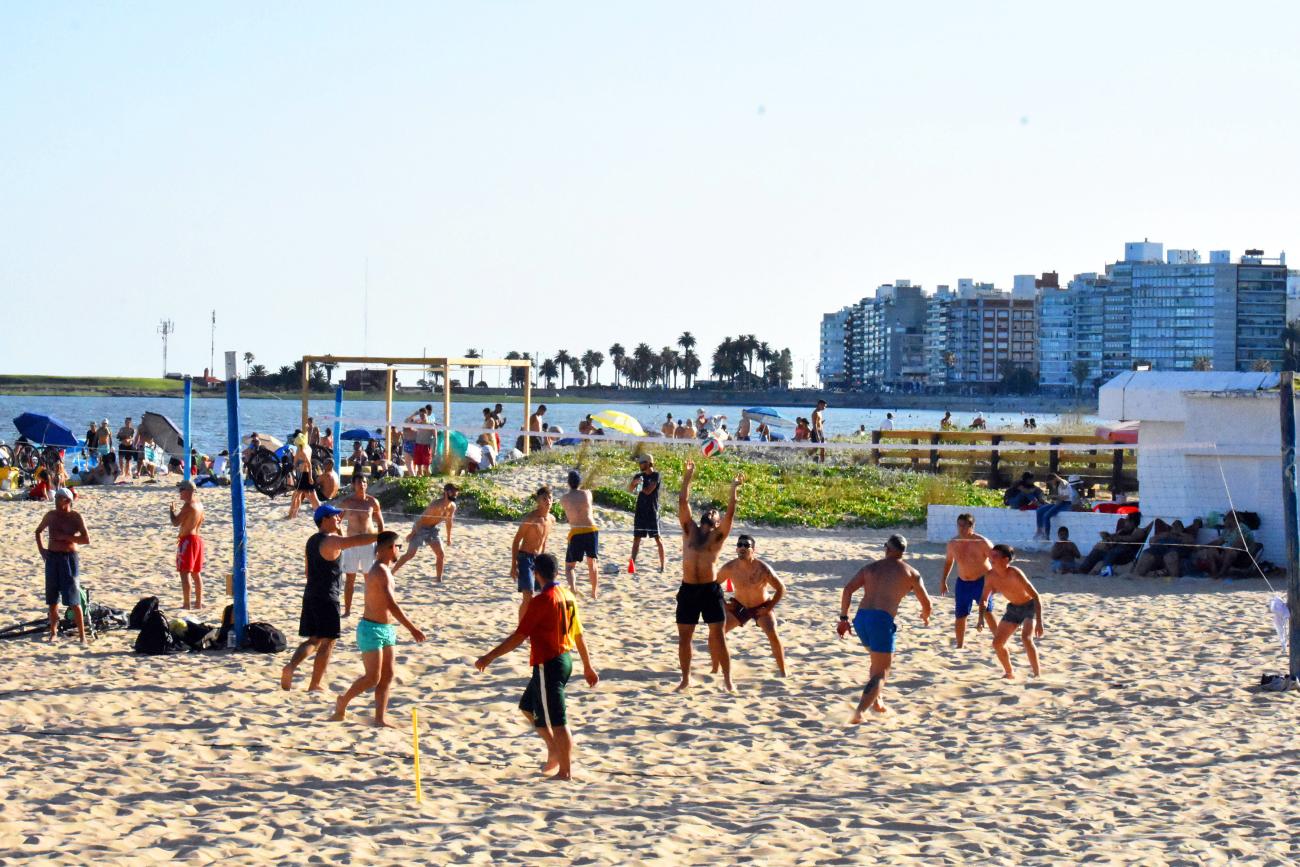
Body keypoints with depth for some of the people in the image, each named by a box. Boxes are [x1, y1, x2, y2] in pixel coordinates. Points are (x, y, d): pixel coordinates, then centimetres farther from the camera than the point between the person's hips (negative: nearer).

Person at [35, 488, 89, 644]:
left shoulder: (75, 517, -6)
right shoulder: (51, 515, 7)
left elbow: (86, 539, -14)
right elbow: (38, 531, 24)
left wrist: (65, 536, -18)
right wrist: (41, 549, 9)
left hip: (69, 558, -4)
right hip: (52, 557, 4)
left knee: (73, 600, -7)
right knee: (52, 599, 9)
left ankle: (82, 635, -4)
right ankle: (53, 632, 21)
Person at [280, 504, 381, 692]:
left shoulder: (312, 541, 14)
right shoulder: (331, 541, -15)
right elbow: (358, 540, -27)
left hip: (310, 596, 9)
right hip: (327, 598, -9)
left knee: (314, 640, 12)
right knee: (327, 641, 1)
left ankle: (291, 666, -8)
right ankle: (315, 684, 4)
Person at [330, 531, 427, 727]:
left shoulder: (382, 569, 11)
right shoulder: (381, 572, -21)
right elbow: (392, 605, -29)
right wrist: (412, 629, -29)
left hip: (385, 629, 10)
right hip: (372, 629, -10)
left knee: (387, 676, 7)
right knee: (372, 678, -5)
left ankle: (380, 718, 9)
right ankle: (342, 702, 15)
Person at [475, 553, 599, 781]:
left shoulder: (540, 601, -18)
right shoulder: (568, 596, 6)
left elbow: (518, 637, -18)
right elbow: (579, 634, 13)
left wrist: (489, 657, -12)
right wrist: (588, 666, 21)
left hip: (547, 665, -9)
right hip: (565, 659, 9)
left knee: (556, 720, -1)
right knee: (529, 707, 22)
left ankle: (565, 771, 5)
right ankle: (555, 752, 26)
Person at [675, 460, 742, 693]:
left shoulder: (718, 535, 5)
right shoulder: (690, 530, 11)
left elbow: (730, 514, -8)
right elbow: (683, 502, 5)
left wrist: (733, 490, -12)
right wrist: (687, 478, 1)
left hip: (711, 589, -2)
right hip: (688, 589, 2)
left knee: (718, 636, -3)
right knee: (684, 637, 5)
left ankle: (727, 679, 5)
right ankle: (686, 679, 18)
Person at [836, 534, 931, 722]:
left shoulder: (870, 567, 19)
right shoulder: (911, 573, 11)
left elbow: (848, 590, 7)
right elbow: (926, 603, 13)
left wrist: (843, 618, 10)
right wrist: (925, 616, 35)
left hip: (861, 618, 5)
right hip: (882, 621, -5)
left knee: (879, 660, 31)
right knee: (881, 671, 0)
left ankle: (876, 700, 24)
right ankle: (859, 711, -18)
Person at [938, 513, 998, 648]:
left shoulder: (981, 543, -18)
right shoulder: (953, 543, -3)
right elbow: (948, 561, 15)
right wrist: (943, 581, 16)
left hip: (982, 581, -4)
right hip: (963, 582, 4)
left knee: (986, 611, -19)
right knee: (960, 615, 7)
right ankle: (960, 646, 22)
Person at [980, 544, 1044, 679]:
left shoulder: (1014, 574, -32)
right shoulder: (991, 575, -14)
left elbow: (1036, 596, -30)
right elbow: (984, 598, 3)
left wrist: (1039, 622, -35)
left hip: (1030, 606, -7)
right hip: (1013, 608, 7)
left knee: (1026, 638, -29)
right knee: (997, 642, 1)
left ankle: (1037, 675, -19)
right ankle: (1009, 674, 22)